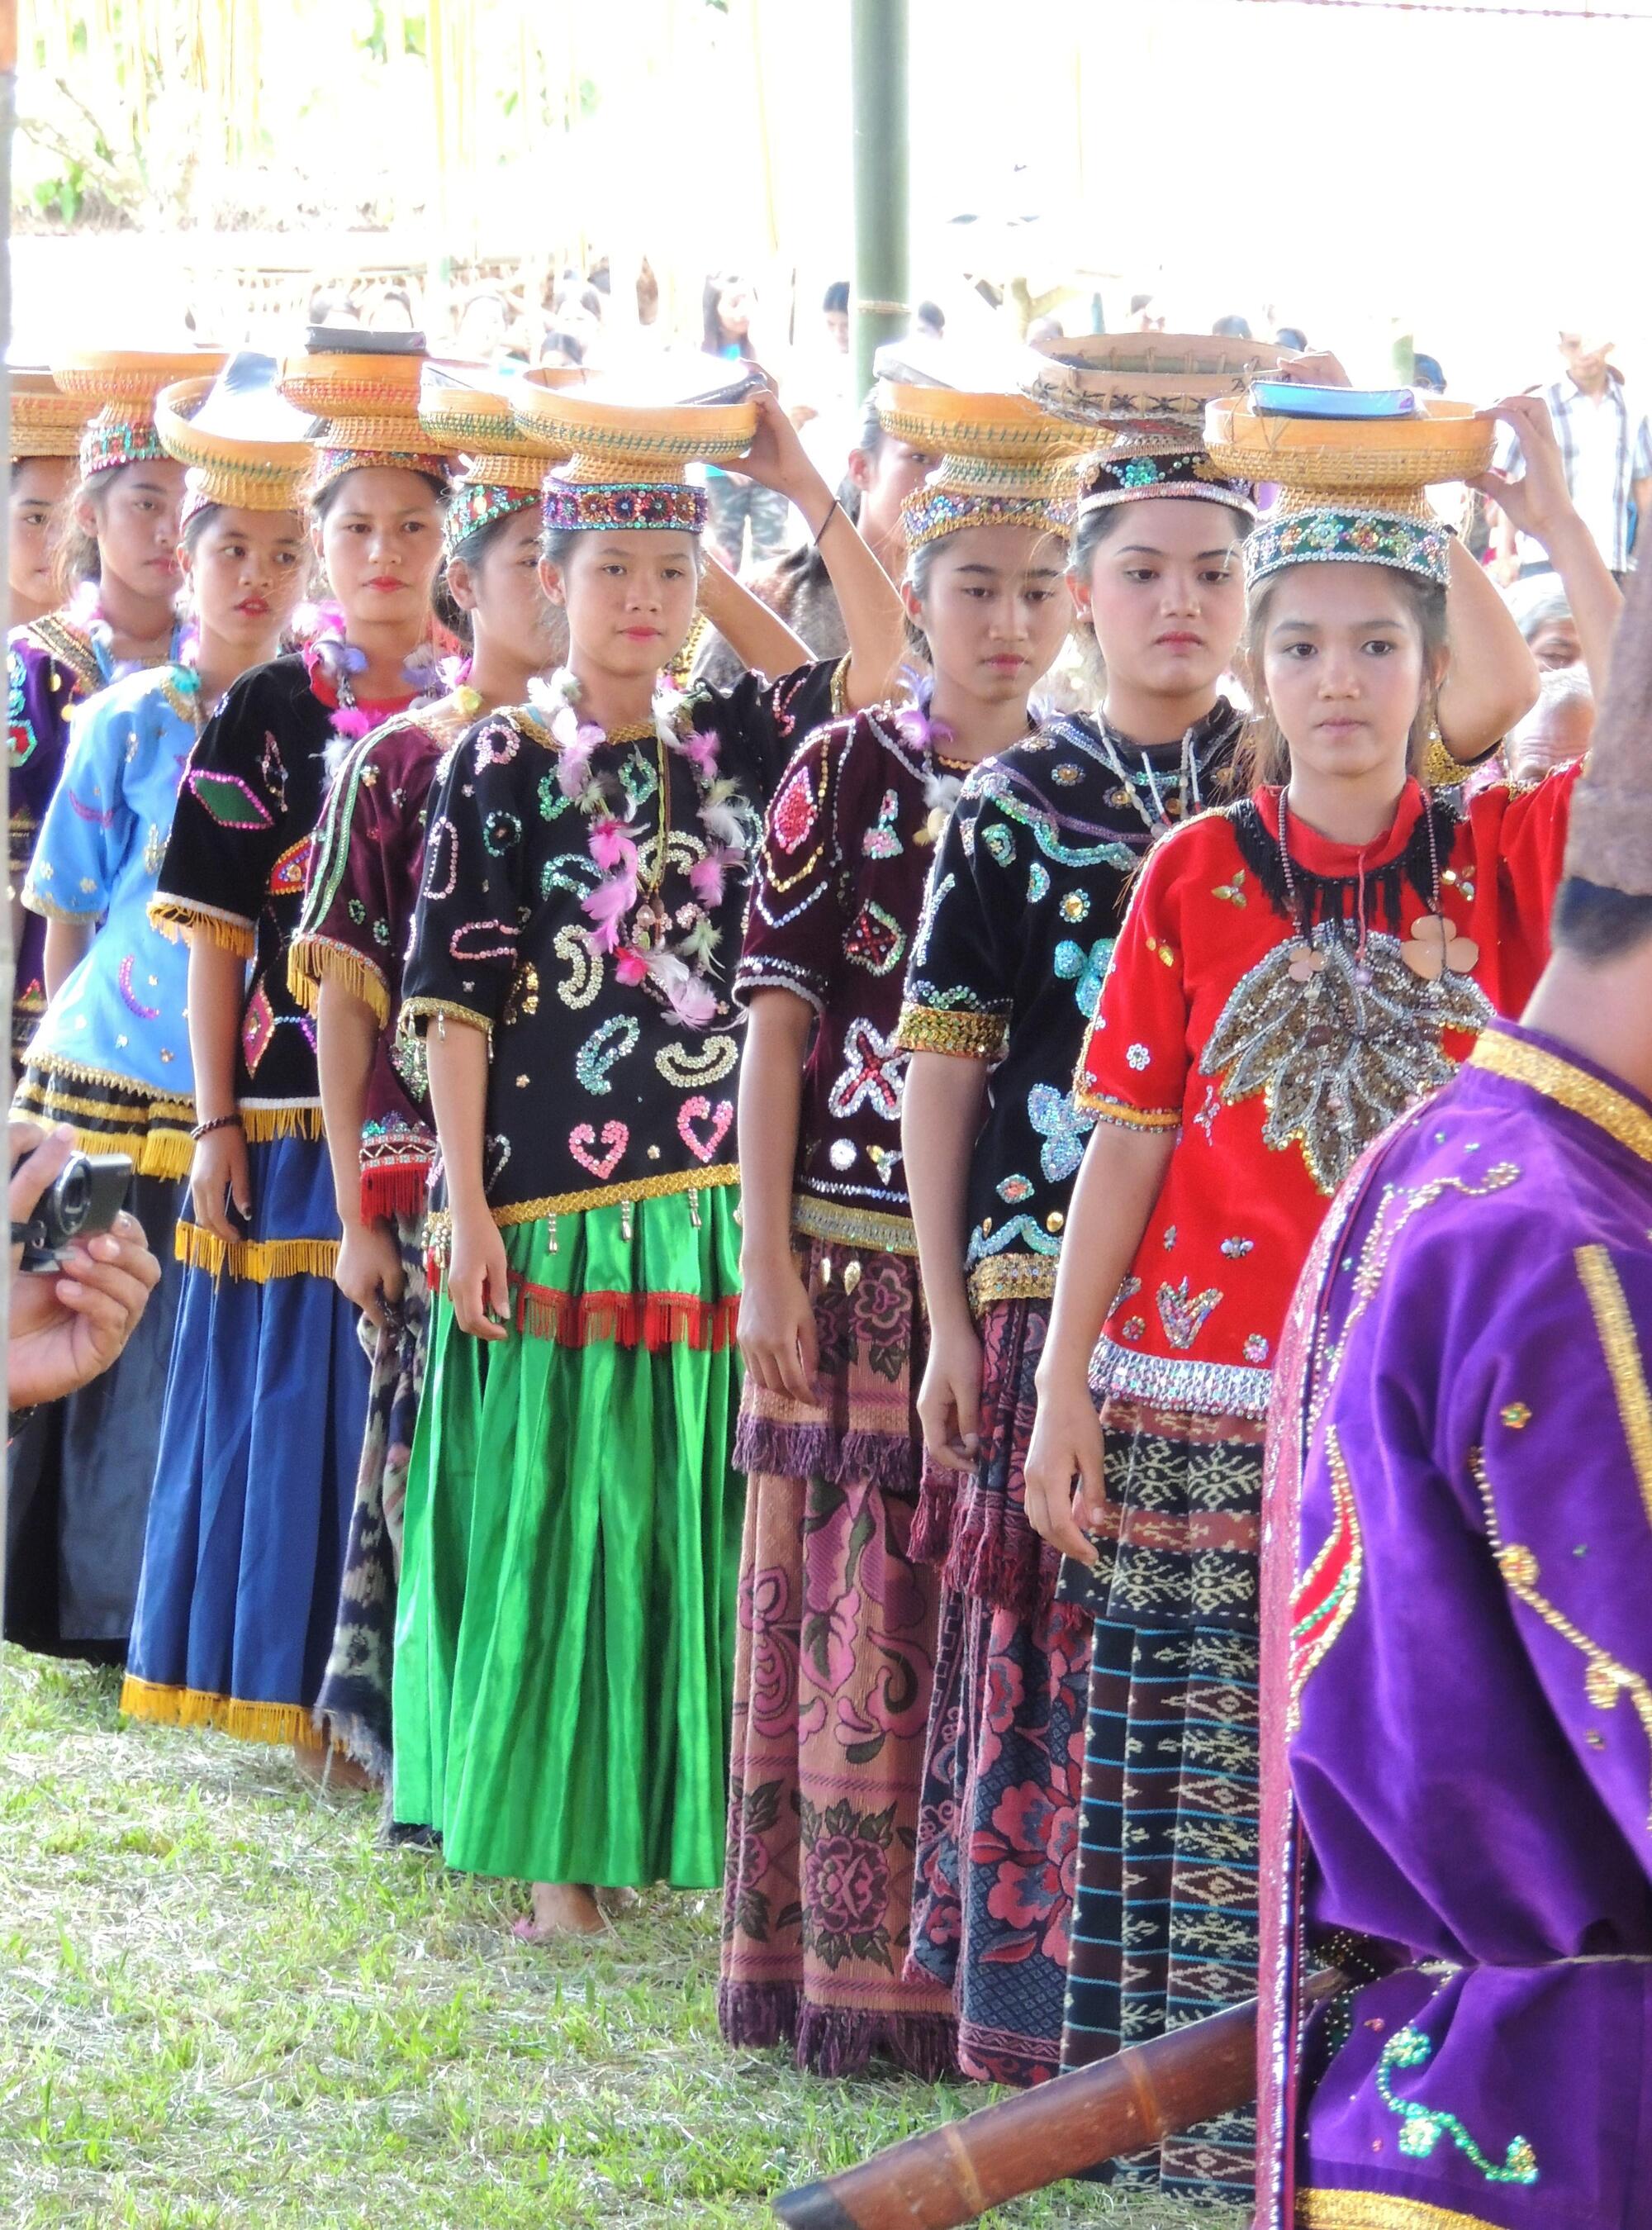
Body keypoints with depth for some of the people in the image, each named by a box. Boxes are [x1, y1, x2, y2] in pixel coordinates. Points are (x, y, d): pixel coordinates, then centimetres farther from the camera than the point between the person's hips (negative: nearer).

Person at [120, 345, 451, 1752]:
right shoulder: (267, 715, 2)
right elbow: (216, 938, 1)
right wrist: (217, 1125, -4)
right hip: (295, 1110, -1)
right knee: (296, 1384, 2)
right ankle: (291, 1674, 12)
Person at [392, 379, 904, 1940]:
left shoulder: (727, 740, 8)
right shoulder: (502, 766, -3)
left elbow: (879, 653, -1)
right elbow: (453, 995, -5)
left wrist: (806, 493, -8)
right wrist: (466, 1200, -9)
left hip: (716, 1192, 4)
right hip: (554, 1195, -4)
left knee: (696, 1507, 7)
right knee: (552, 1507, 1)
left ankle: (675, 1806, 17)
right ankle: (551, 1827, 8)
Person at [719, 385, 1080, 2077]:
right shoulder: (846, 772, 1)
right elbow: (779, 1019, -1)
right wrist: (766, 1255, -7)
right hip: (857, 1237, -2)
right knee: (851, 1589, 0)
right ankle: (838, 1958, 6)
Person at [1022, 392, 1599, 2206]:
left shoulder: (1499, 861, 3)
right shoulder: (1197, 878, 1)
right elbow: (1126, 1143, 3)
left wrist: (1562, 531, -13)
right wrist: (1062, 1379, 0)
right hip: (1208, 1406, -1)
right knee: (1217, 1783, 2)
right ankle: (1201, 2114, 13)